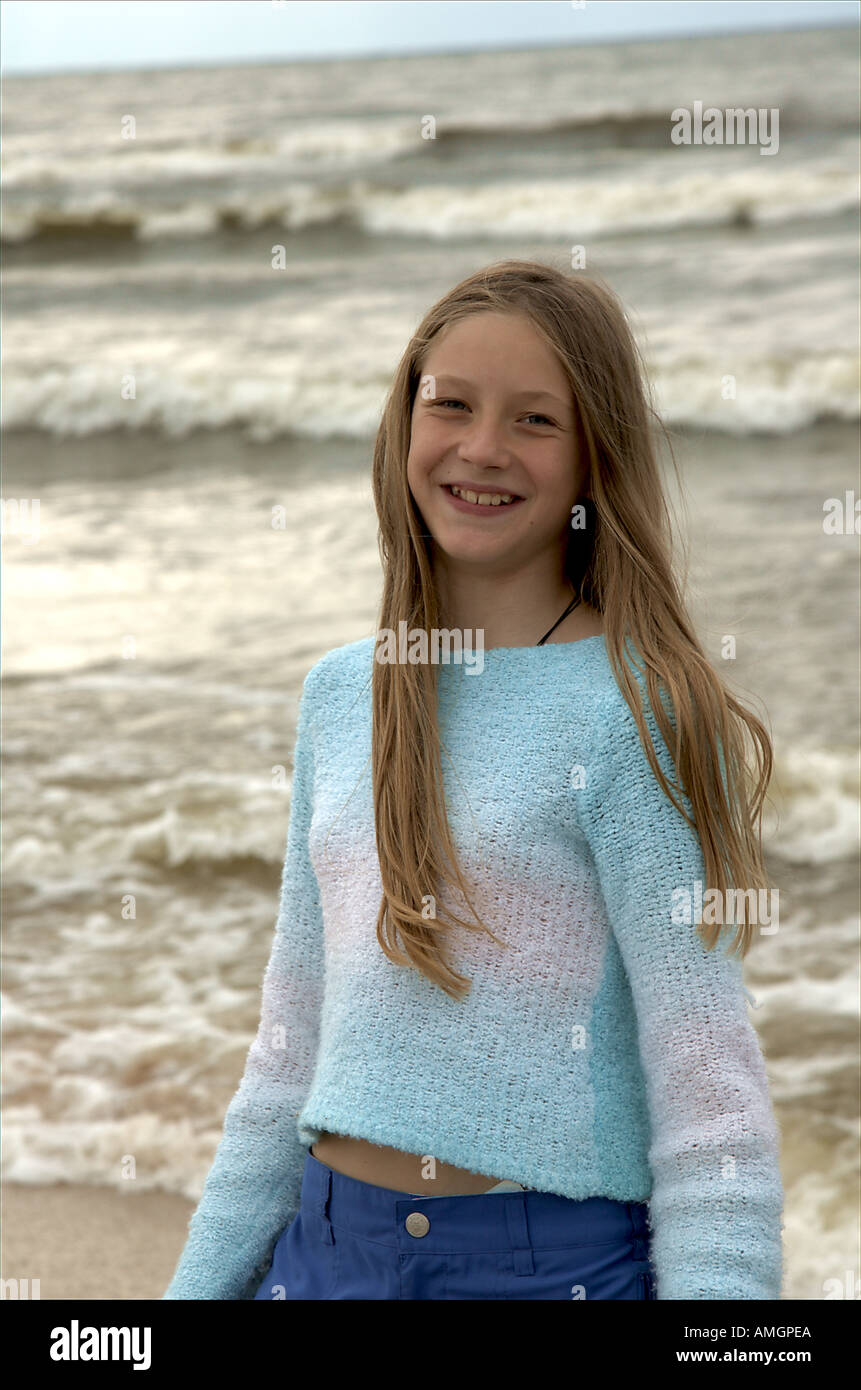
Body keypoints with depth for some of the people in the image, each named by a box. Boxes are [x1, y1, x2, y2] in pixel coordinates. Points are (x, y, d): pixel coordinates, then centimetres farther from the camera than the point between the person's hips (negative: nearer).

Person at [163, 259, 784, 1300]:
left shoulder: (637, 713, -10)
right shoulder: (340, 695, 8)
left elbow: (707, 1089, -12)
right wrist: (204, 1279, 12)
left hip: (554, 1258, -5)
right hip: (326, 1245, 5)